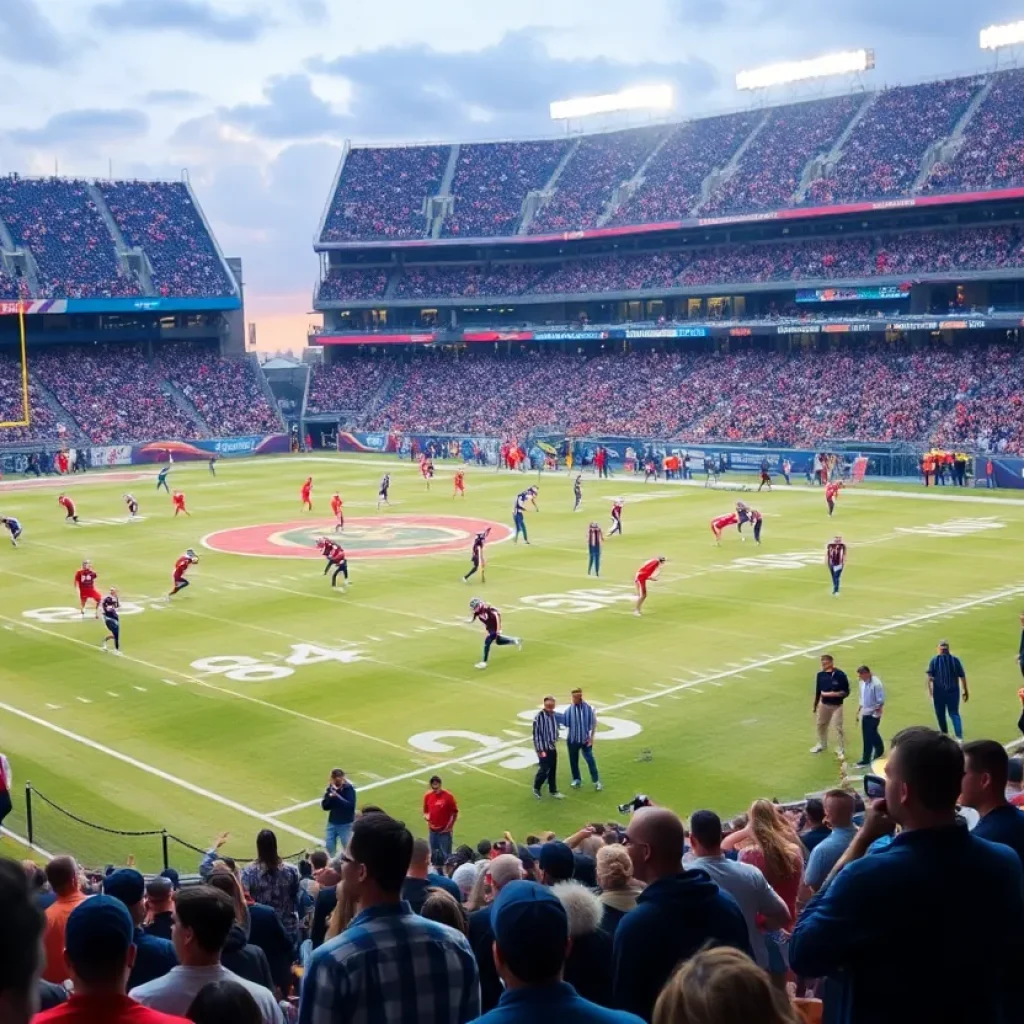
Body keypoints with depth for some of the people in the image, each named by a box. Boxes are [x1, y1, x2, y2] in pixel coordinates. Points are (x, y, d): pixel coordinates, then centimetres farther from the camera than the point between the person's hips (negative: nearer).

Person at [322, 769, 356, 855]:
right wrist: (330, 797, -19)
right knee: (329, 847, 7)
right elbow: (324, 807, -1)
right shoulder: (330, 789, 1)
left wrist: (337, 796, -30)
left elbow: (350, 805, -23)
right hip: (332, 823, 4)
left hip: (346, 824, -4)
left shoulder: (349, 789, -11)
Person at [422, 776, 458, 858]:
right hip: (432, 831, 4)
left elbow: (455, 812, -5)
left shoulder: (448, 796, -11)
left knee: (445, 854, -3)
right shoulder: (427, 796, 1)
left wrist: (449, 827, -7)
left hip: (444, 831, -4)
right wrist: (426, 816, -10)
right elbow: (425, 811, 12)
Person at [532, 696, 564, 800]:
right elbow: (536, 734, -17)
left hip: (553, 747, 6)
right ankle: (536, 788, 21)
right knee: (544, 769, -2)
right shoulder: (539, 716, -19)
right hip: (543, 748, -6)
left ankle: (553, 790, 24)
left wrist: (555, 742, 16)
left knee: (553, 770, 11)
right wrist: (540, 750, -16)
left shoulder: (554, 715, -1)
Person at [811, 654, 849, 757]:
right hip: (824, 704, 5)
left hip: (836, 705, -5)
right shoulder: (820, 675, -5)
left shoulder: (840, 675, -18)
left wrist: (834, 694, -26)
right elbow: (818, 691, 7)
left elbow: (846, 692, -13)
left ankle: (840, 750, 8)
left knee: (838, 727, -4)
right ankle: (822, 744, 40)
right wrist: (815, 705, 12)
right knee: (821, 724, 18)